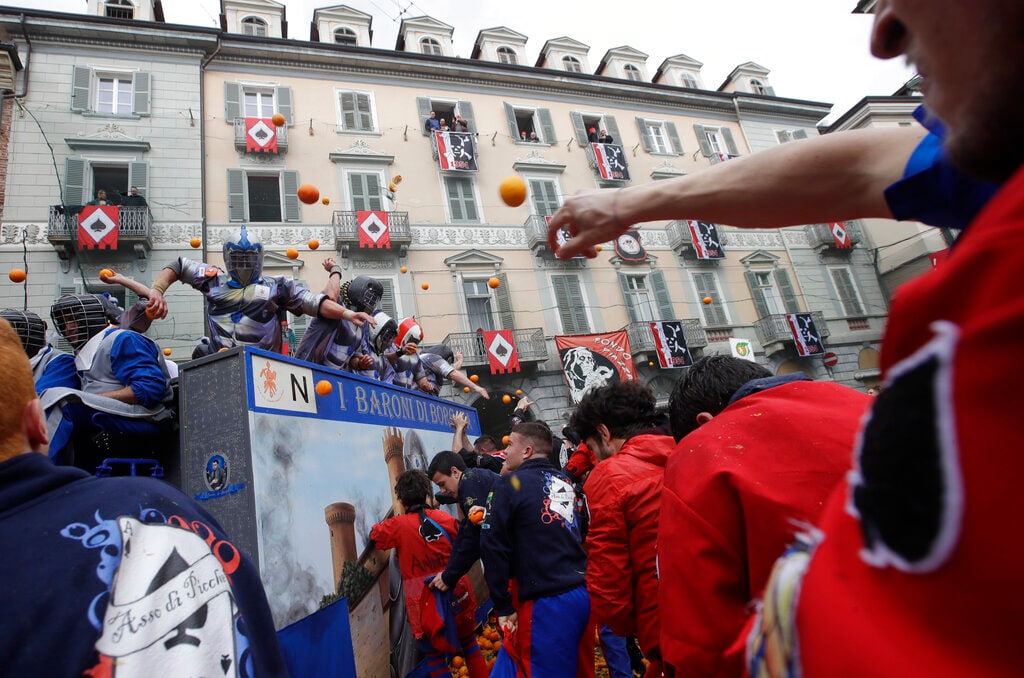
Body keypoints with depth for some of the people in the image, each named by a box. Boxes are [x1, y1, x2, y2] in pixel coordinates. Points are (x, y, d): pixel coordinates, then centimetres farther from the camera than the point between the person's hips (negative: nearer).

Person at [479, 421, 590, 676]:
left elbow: (493, 547, -9)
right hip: (584, 595, 7)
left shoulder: (511, 483, -7)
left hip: (548, 604, -7)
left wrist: (504, 607, -4)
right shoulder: (565, 482, 12)